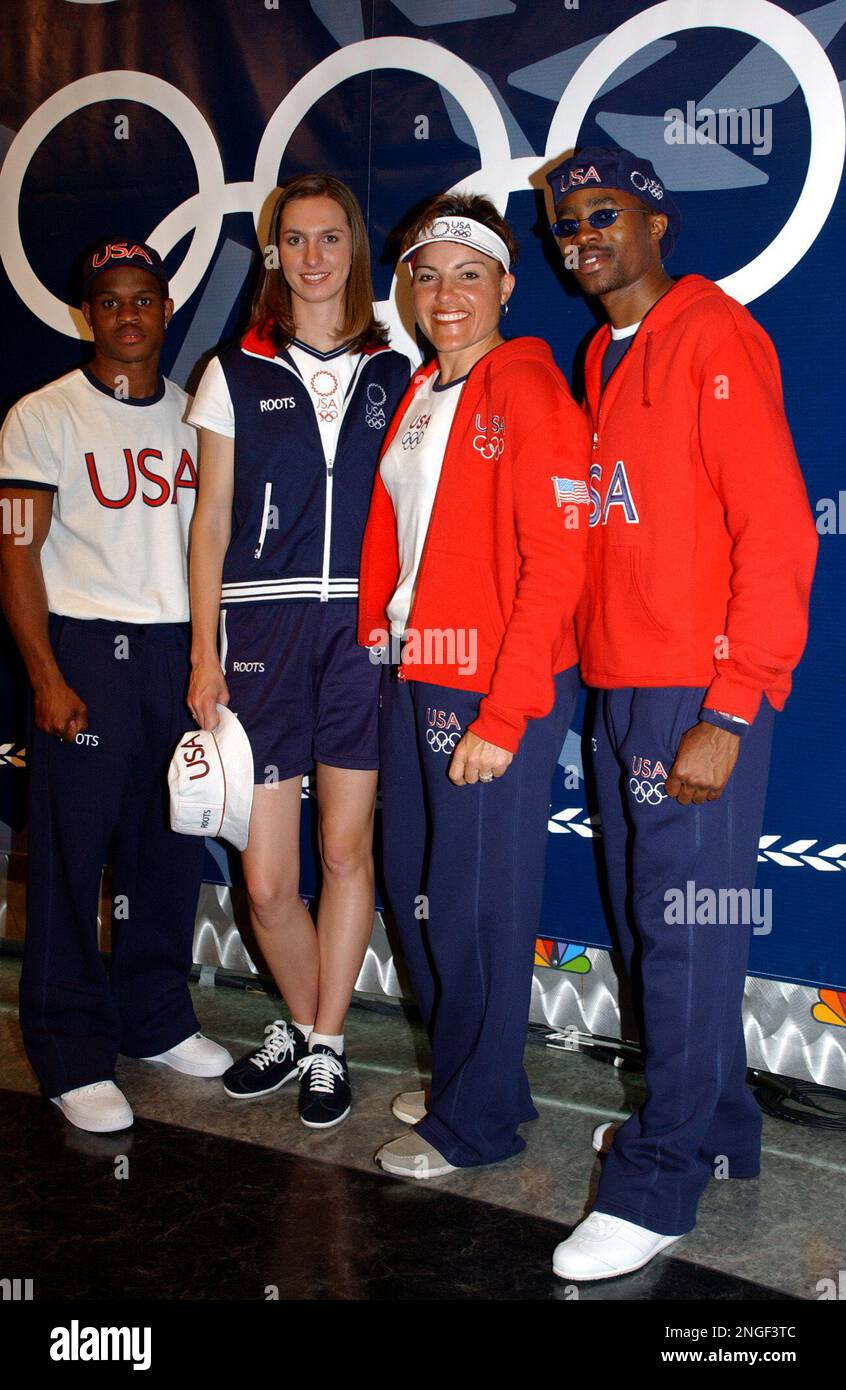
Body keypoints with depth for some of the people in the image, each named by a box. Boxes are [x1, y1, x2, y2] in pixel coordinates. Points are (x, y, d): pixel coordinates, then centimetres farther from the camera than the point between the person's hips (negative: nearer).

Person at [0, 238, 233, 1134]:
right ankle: (73, 1052, 12)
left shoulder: (195, 415, 13)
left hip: (181, 649, 4)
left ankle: (157, 1017, 26)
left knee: (170, 848, 9)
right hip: (86, 653, -4)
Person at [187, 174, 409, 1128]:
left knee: (347, 849, 5)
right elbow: (211, 520, 6)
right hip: (263, 628, 0)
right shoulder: (236, 373, 8)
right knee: (266, 879, -1)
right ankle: (301, 1025, 27)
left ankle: (327, 1044, 23)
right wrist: (204, 651, -1)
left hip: (366, 628, 1)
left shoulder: (395, 374, 10)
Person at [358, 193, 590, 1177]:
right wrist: (376, 643, 8)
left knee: (478, 906, 2)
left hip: (497, 690, -8)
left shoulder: (529, 392, -9)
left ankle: (476, 1121, 21)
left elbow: (555, 567, -16)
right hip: (410, 680, 8)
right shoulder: (417, 398, 14)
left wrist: (502, 718, -19)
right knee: (415, 889, 16)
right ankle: (470, 1079, 35)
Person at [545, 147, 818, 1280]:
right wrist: (597, 668, 9)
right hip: (617, 684, 8)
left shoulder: (714, 337, -8)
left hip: (698, 695, -8)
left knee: (687, 926, -1)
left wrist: (729, 713, -19)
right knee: (647, 920, 14)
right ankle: (718, 1128, 32)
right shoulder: (600, 360, 18)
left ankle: (659, 1183, 12)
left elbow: (779, 532, -15)